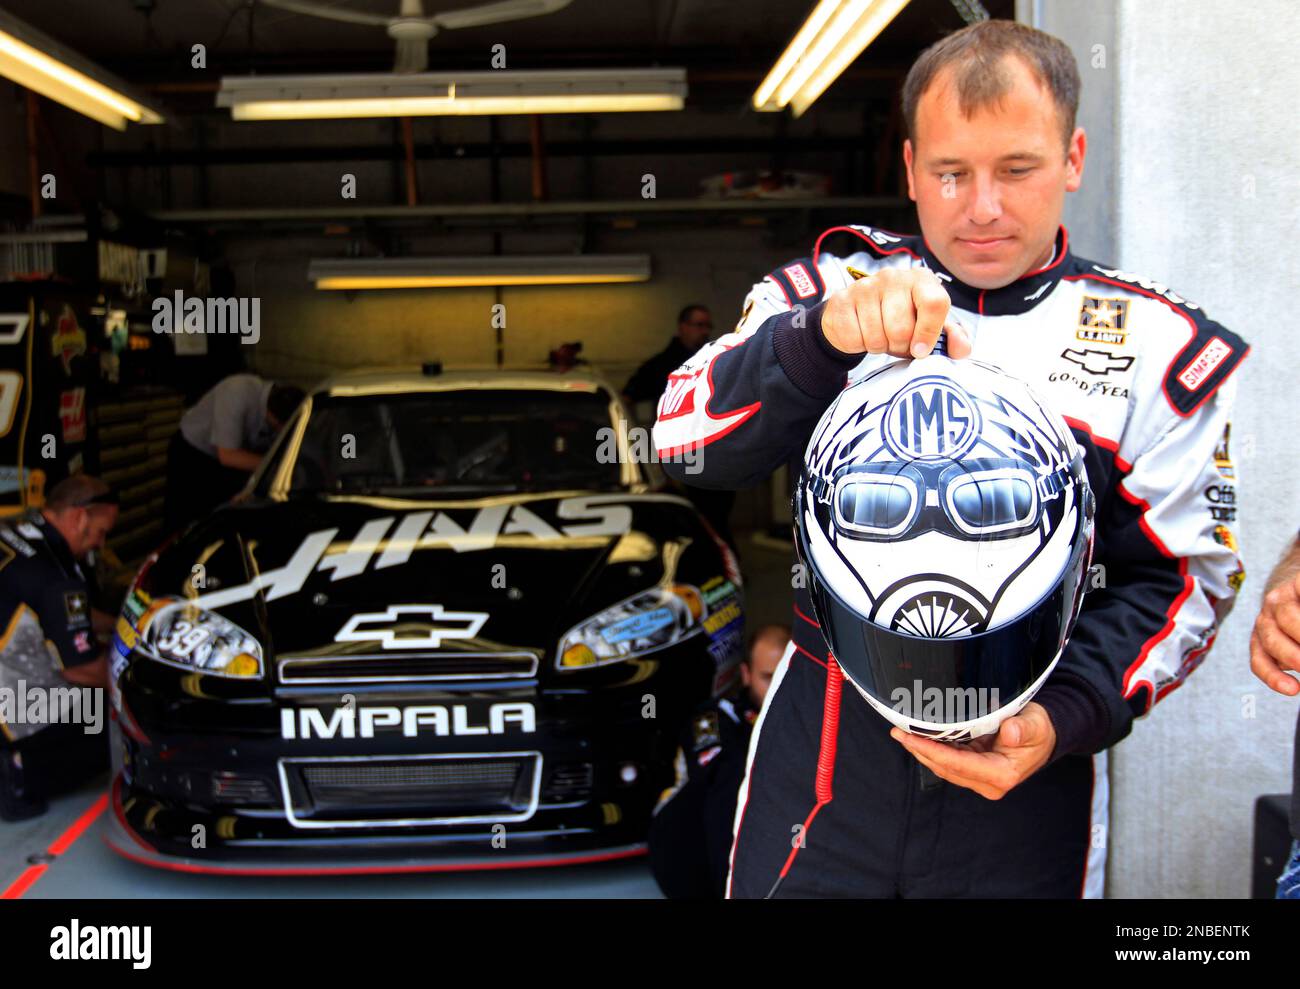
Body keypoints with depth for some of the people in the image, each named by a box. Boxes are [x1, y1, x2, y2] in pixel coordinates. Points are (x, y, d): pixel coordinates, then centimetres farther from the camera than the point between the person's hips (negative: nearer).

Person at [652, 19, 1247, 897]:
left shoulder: (1155, 345, 3)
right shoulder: (830, 291, 2)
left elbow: (1182, 577, 2)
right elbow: (686, 443, -11)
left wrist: (1064, 718, -14)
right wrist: (824, 336, -28)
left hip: (1027, 770, 0)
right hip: (822, 749, 0)